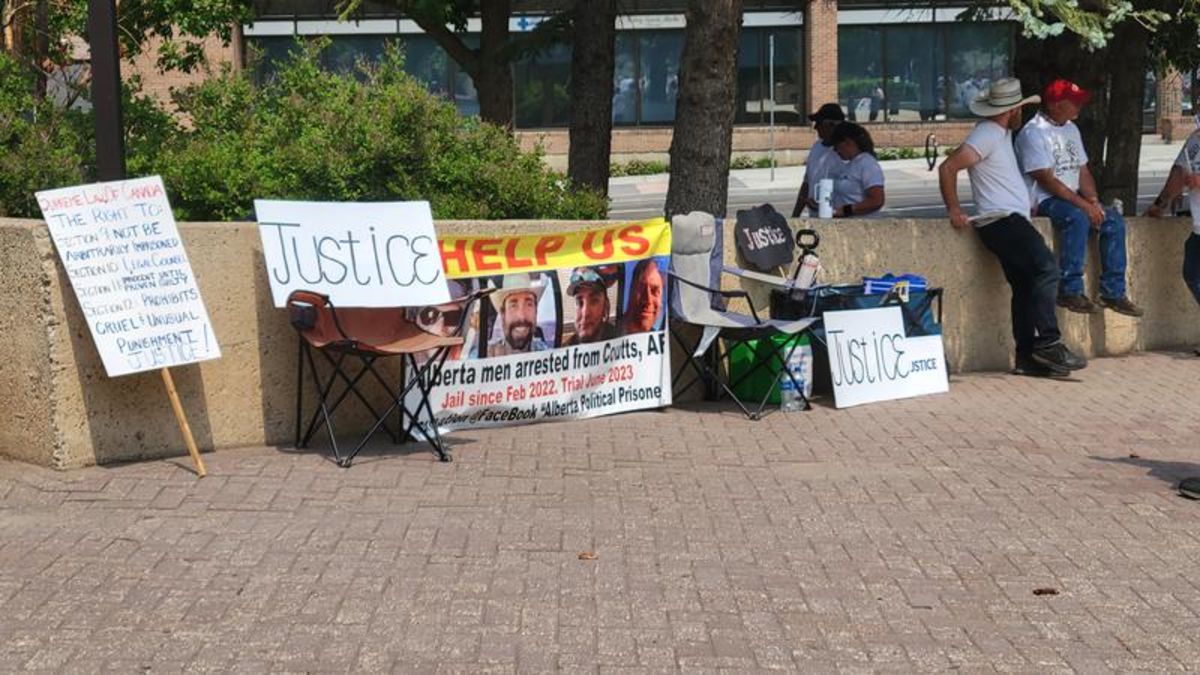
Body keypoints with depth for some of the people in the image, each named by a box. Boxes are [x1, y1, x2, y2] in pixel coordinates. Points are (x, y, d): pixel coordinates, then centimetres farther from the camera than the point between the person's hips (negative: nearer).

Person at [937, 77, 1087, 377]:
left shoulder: (1001, 133, 20)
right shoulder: (986, 135, -12)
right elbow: (948, 168, -18)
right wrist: (954, 210, -16)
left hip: (1013, 221, 10)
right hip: (1001, 220, -10)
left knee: (1025, 286, 6)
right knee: (1046, 268, -20)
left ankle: (1027, 357, 6)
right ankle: (1048, 342, -22)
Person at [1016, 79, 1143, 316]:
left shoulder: (1071, 129, 16)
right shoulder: (1033, 133, -12)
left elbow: (1083, 171, 16)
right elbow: (1046, 180, -19)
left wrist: (1093, 201, -4)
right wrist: (1083, 204, -21)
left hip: (1073, 198, 8)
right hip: (1044, 200, -8)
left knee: (1114, 220, -11)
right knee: (1078, 217, -35)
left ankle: (1113, 292, -9)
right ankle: (1070, 291, -29)